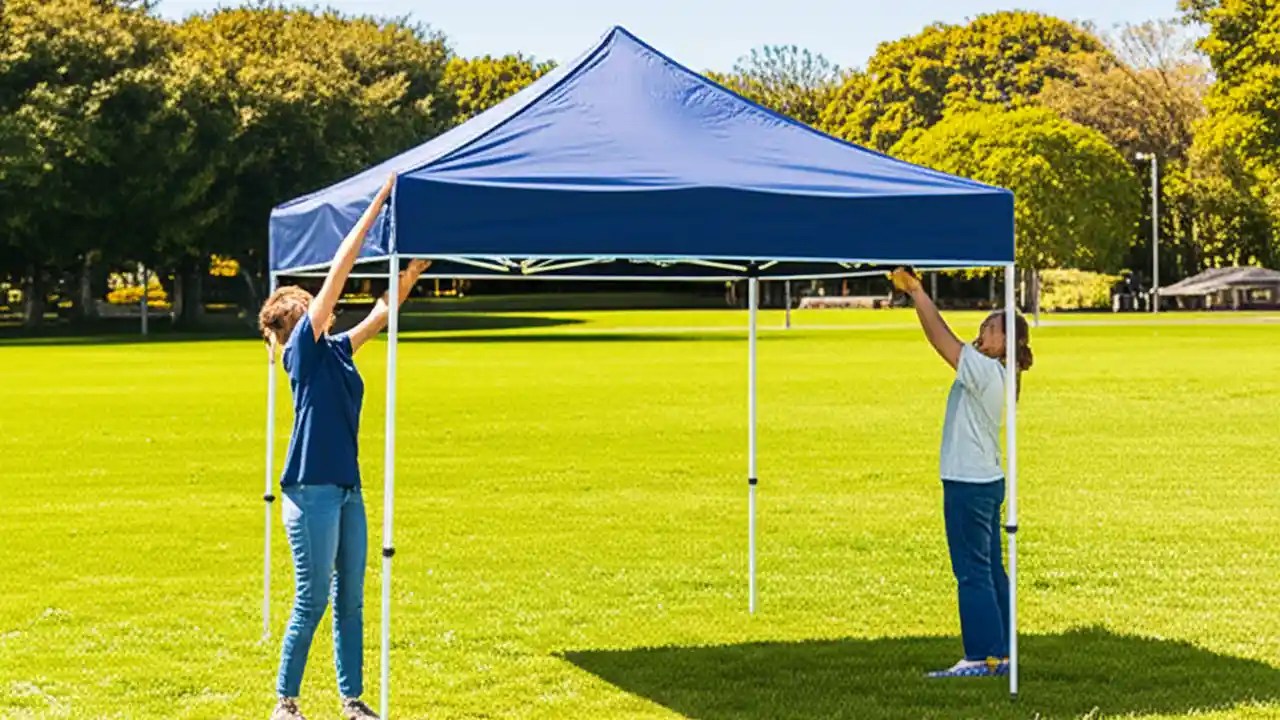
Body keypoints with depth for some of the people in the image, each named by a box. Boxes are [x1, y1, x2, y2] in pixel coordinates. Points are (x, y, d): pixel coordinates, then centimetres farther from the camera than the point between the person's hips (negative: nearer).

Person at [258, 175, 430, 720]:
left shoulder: (337, 349, 12)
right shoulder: (303, 351, -8)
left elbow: (380, 315, 23)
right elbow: (338, 271, -11)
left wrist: (413, 272, 12)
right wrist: (378, 204, -11)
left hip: (347, 488, 8)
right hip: (312, 491, -8)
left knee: (350, 600, 10)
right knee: (312, 602, -3)